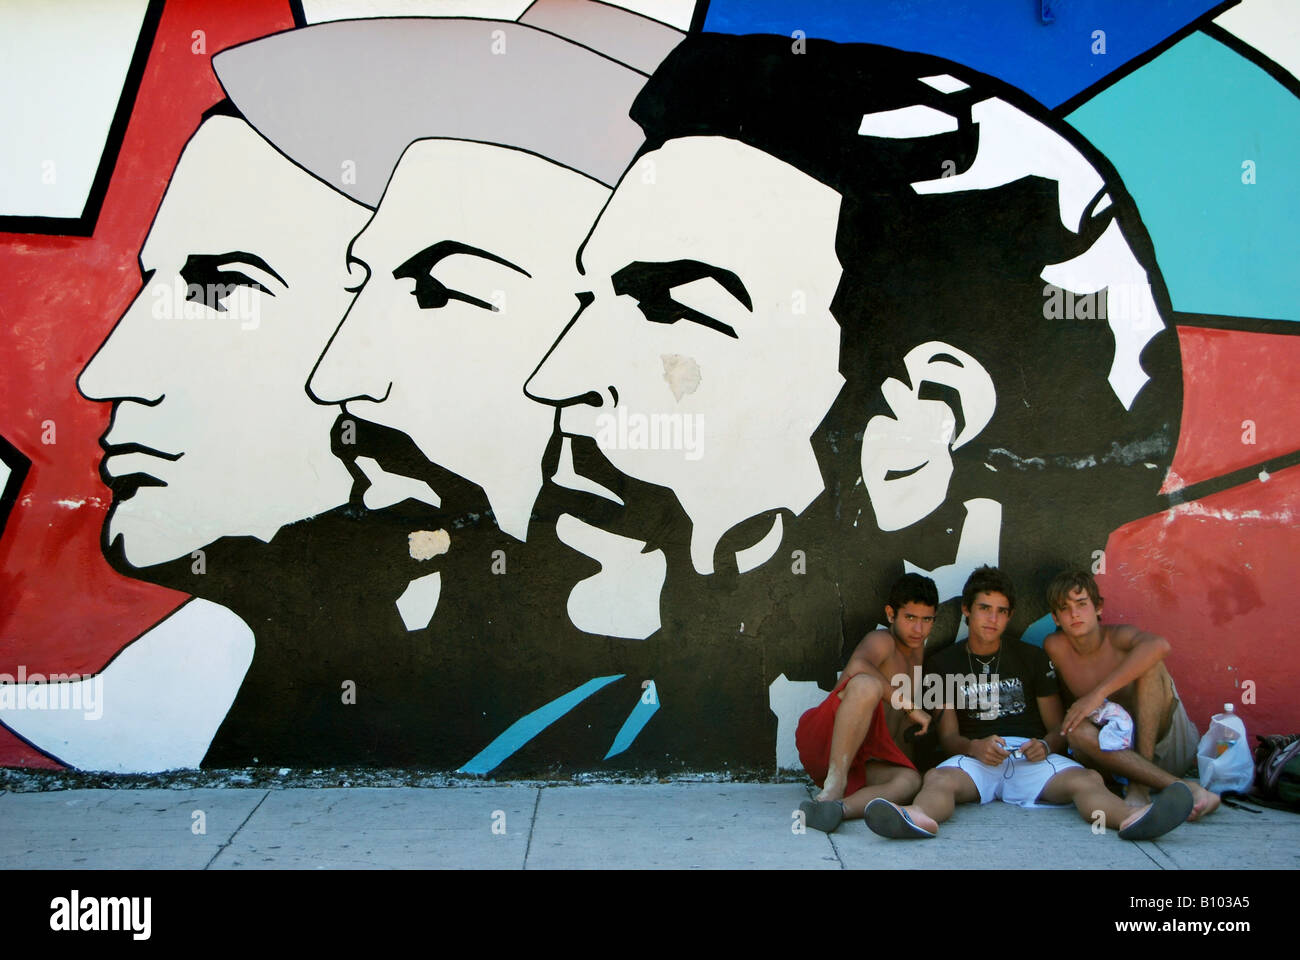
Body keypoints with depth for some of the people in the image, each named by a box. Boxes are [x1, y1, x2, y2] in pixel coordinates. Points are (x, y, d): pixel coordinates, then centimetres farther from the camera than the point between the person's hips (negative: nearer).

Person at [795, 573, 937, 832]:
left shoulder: (917, 650, 22)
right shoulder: (882, 641, -4)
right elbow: (857, 666, -30)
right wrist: (909, 705, -24)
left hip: (861, 765, 7)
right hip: (821, 741, -7)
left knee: (909, 781, -28)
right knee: (867, 685, -35)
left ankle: (838, 808, -51)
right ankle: (834, 787, -39)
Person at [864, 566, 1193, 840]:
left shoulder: (1032, 658, 19)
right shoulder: (945, 663, 15)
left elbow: (1058, 727, 15)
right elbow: (948, 735, 7)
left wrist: (1045, 746, -11)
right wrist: (974, 747, -17)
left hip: (1031, 758, 2)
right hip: (975, 758, -1)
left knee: (1085, 780, -31)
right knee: (938, 778, -36)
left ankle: (1130, 818, -61)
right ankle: (919, 817, -69)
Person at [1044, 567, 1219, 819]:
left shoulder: (1117, 636, -13)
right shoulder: (1055, 647, -3)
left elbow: (1159, 646, -38)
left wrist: (1098, 694, -40)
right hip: (1120, 751, 3)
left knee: (1149, 665, -25)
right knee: (1077, 731, -30)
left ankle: (1140, 786, -31)